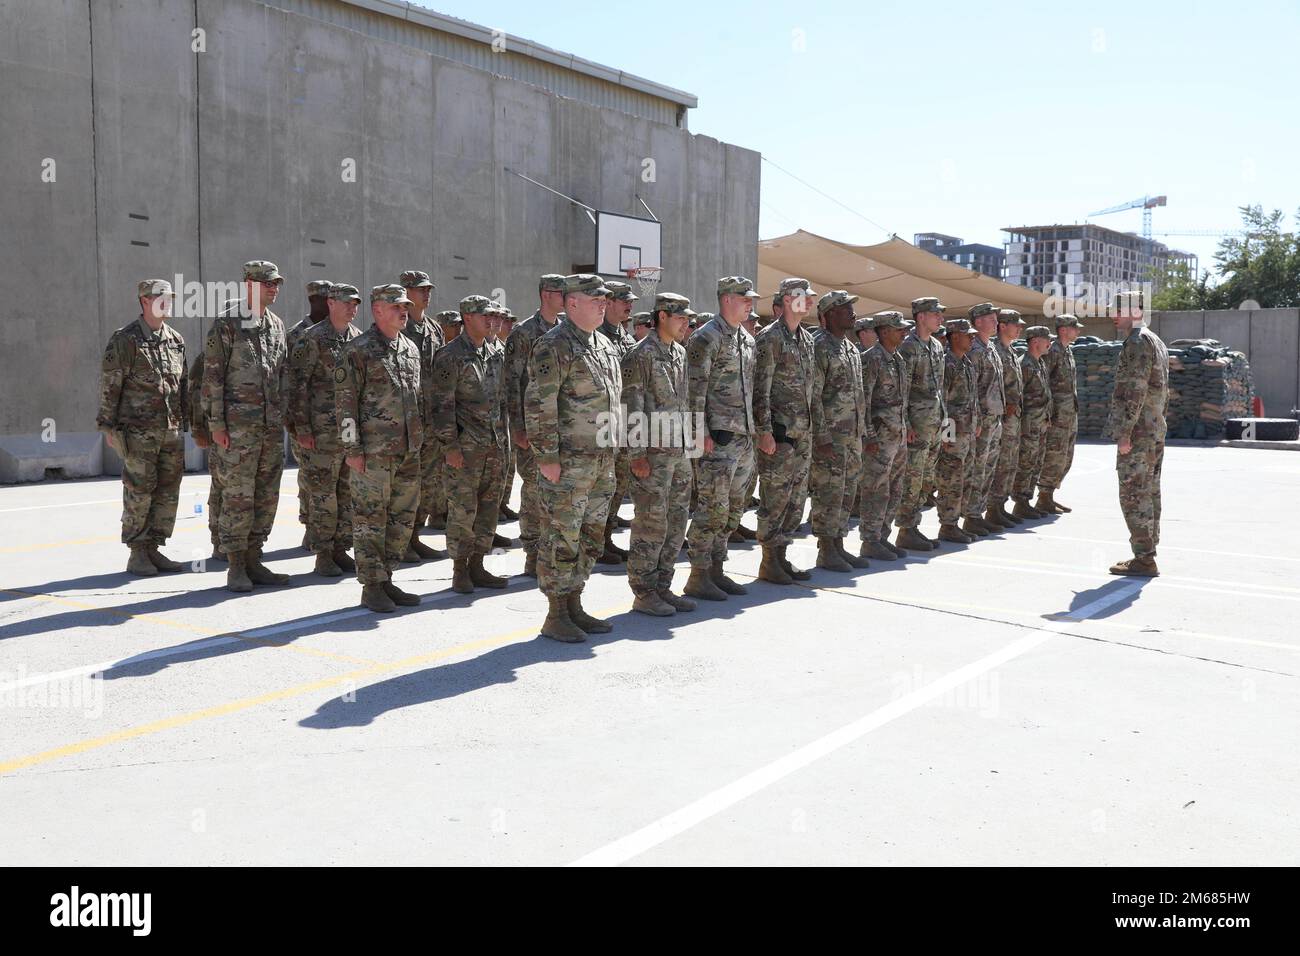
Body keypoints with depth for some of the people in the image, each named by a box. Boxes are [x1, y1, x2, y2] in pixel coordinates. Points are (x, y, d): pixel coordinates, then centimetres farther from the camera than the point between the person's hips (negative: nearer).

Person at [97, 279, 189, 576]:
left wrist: (186, 420, 14)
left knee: (168, 493, 7)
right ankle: (137, 554, 8)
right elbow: (109, 385, -7)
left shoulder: (176, 340, 11)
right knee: (139, 493, -1)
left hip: (172, 431, 6)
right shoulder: (124, 340, -6)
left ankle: (153, 549, 17)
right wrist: (108, 426, -9)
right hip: (138, 432, -6)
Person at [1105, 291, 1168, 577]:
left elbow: (1135, 392, -21)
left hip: (1137, 433, -10)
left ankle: (1143, 560, -5)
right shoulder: (1156, 341, 19)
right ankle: (1147, 553, 18)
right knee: (1149, 493, 12)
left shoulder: (1138, 342, -14)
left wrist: (1124, 433, -22)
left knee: (1133, 495, -7)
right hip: (1156, 431, 10)